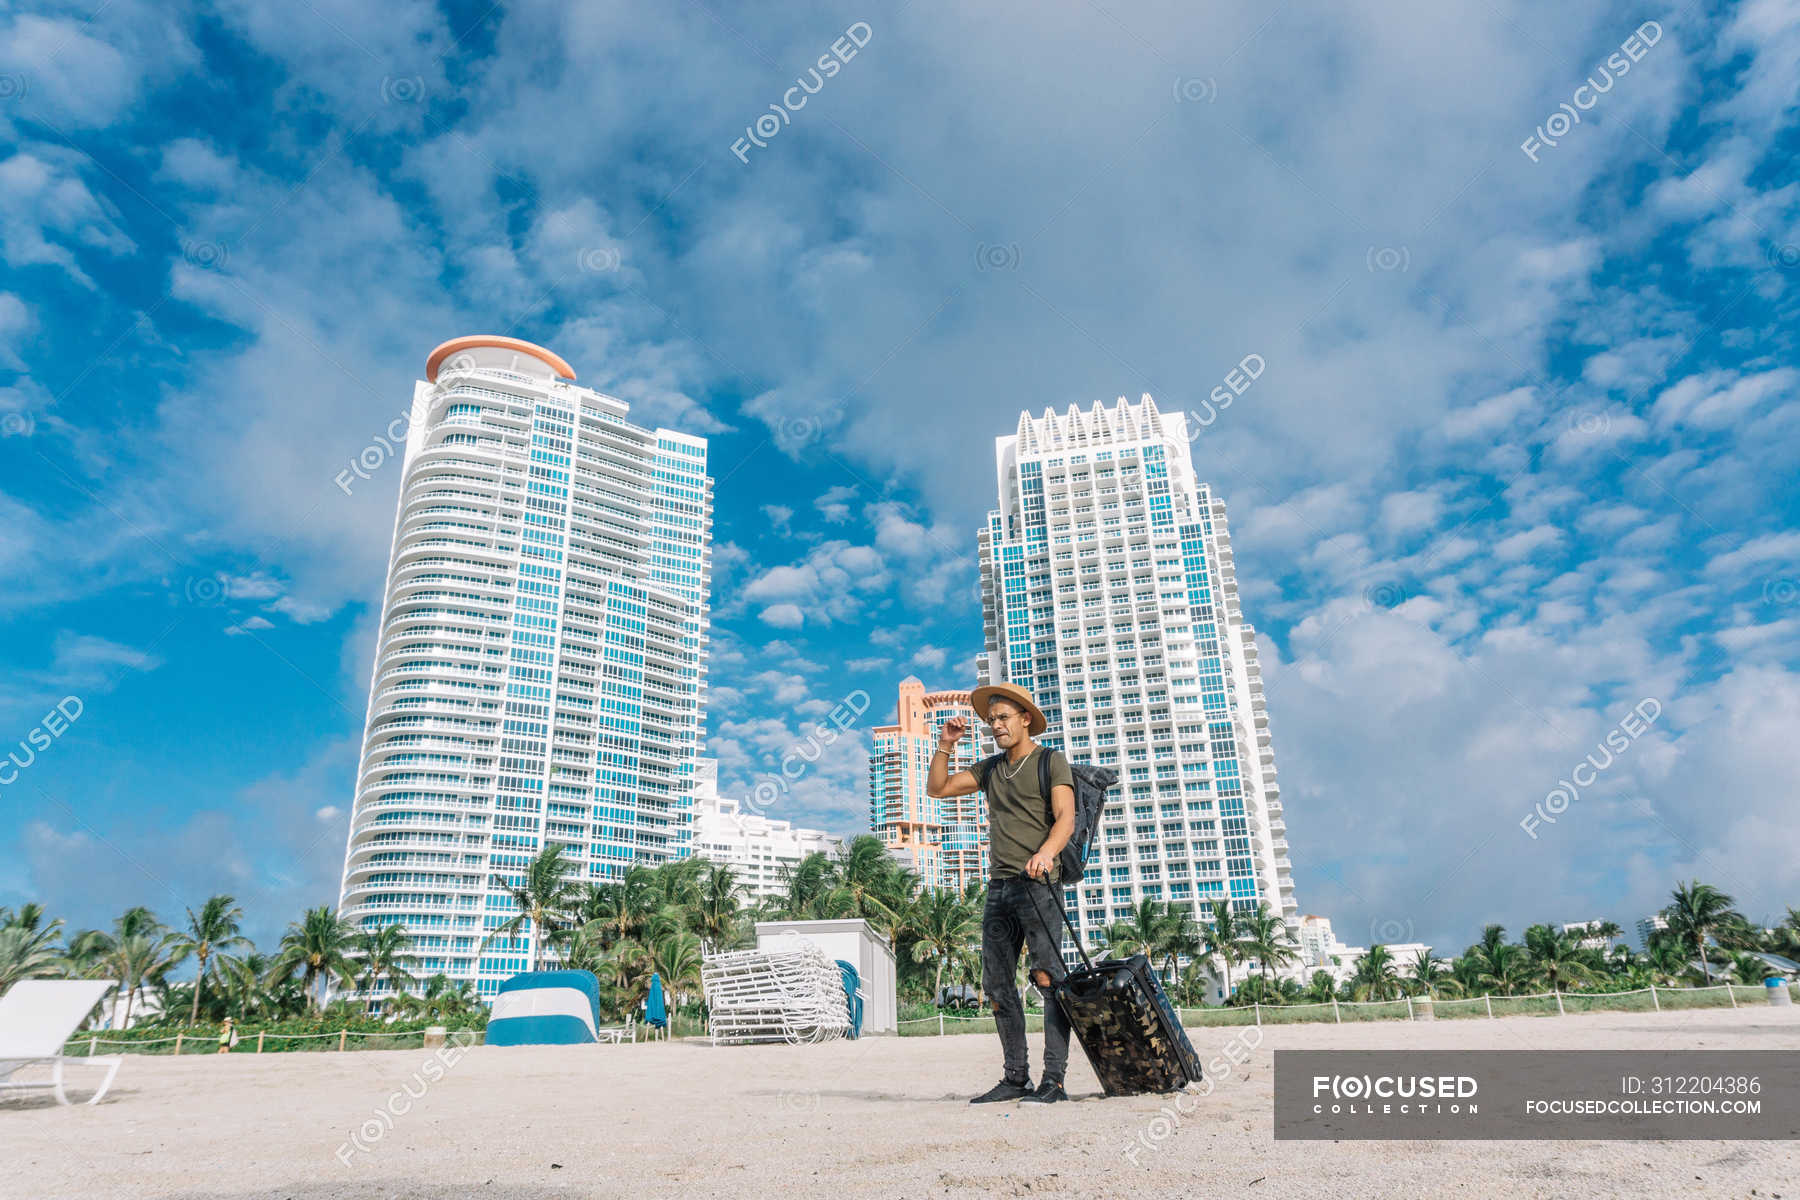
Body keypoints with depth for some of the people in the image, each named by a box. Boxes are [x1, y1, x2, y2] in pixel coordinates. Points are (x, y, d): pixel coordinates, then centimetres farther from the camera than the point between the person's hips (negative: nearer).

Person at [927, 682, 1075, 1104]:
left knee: (1048, 979, -10)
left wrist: (1046, 851, -31)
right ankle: (1015, 1078, 14)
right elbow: (936, 789, 19)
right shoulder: (992, 768, 19)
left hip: (1038, 883, -6)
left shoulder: (1051, 761, 2)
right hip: (999, 885, 6)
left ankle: (1054, 1080, -6)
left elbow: (1065, 817, -12)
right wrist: (945, 747, 6)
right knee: (997, 985, 6)